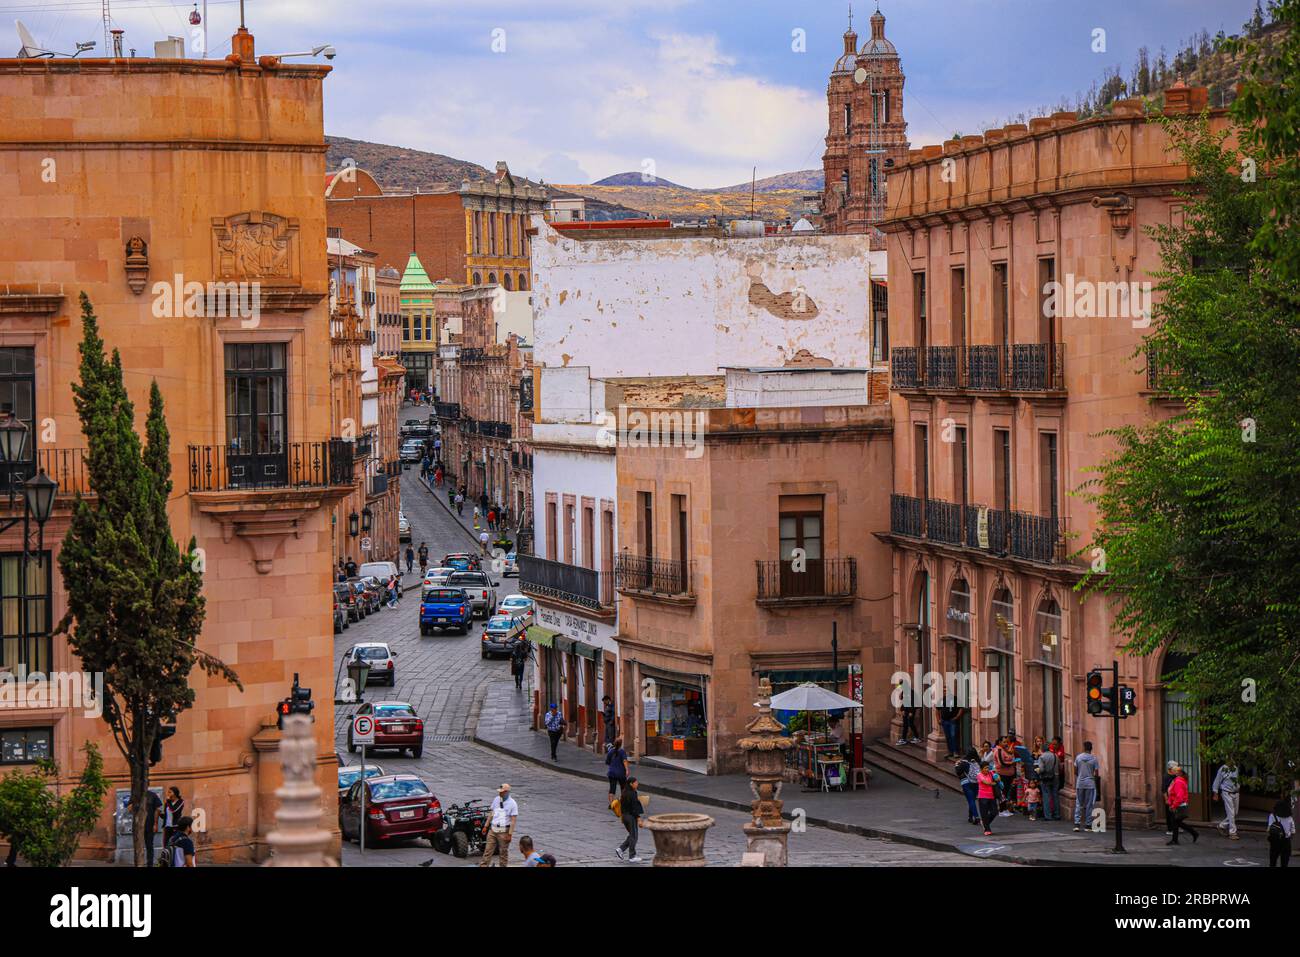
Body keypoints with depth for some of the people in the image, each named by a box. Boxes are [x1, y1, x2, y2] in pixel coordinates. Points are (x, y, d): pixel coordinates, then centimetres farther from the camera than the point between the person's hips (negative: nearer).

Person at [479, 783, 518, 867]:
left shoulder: (512, 804, -10)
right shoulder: (496, 800, 6)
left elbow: (513, 820, -12)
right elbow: (491, 813, 15)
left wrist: (510, 834, -16)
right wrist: (486, 826, 14)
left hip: (504, 831, -5)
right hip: (493, 829, 5)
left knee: (503, 852, 5)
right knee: (488, 850, 2)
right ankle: (483, 866, 3)